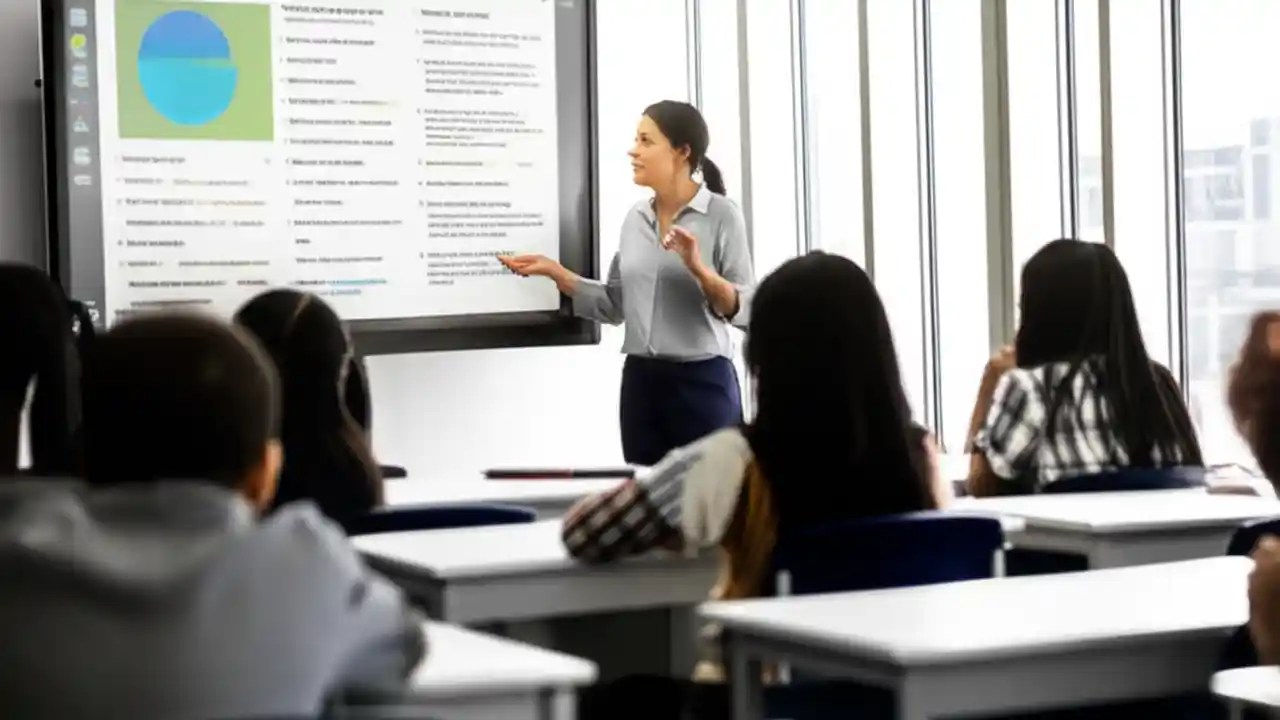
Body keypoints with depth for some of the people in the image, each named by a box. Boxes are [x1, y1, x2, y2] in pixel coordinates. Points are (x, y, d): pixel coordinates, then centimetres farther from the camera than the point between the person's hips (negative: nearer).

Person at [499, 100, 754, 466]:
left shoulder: (722, 214, -7)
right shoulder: (635, 218, 9)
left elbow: (745, 310, -10)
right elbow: (616, 305, 13)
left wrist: (699, 270, -25)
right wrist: (555, 272, 6)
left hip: (702, 382, -5)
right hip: (641, 382, 5)